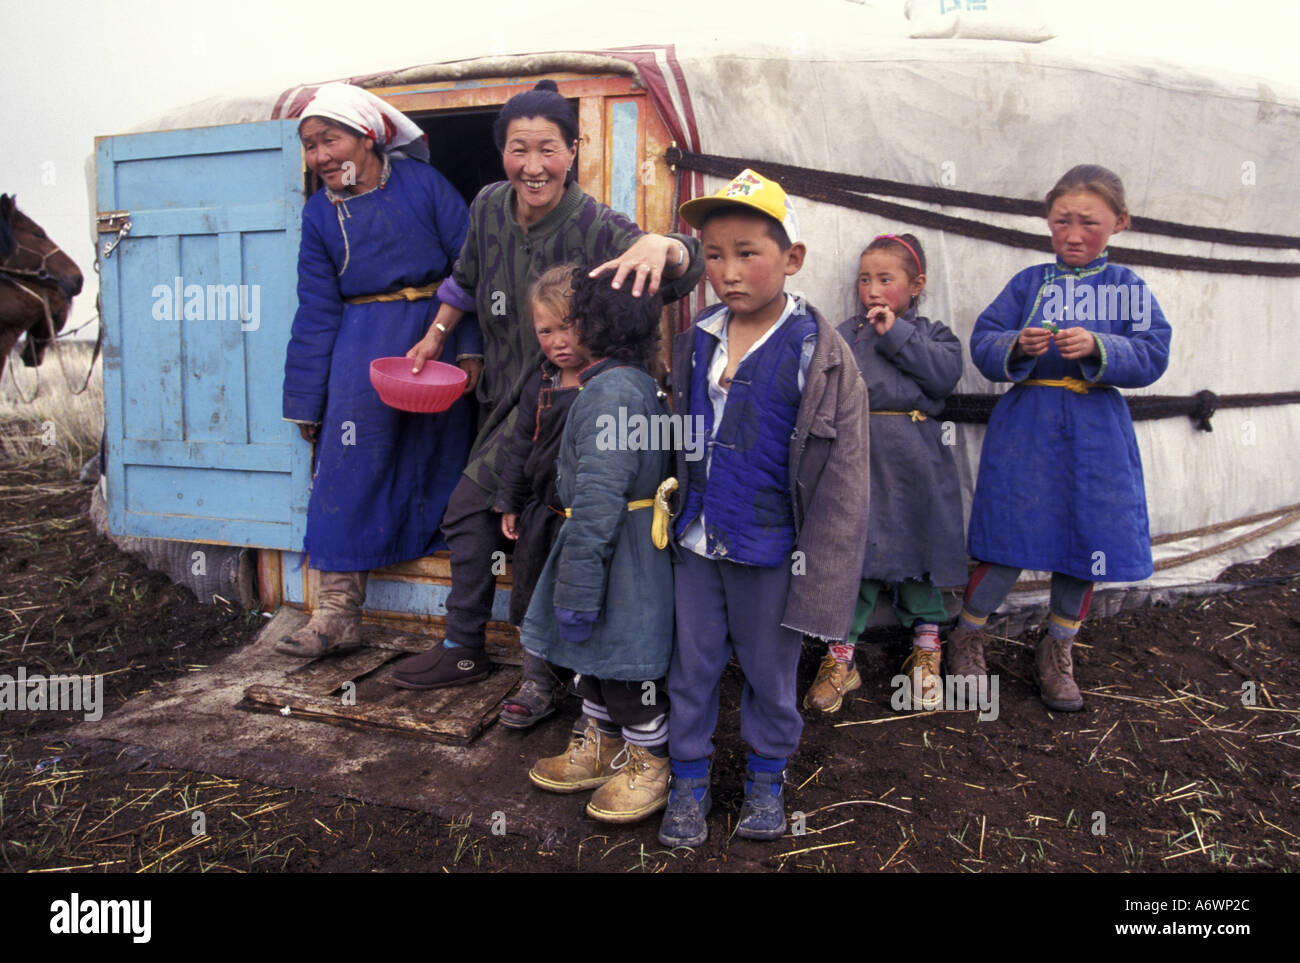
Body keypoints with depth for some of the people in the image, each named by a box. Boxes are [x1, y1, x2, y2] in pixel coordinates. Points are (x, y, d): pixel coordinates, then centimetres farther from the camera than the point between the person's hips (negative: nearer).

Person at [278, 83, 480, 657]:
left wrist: (471, 347, -10)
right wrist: (306, 403, 7)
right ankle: (337, 611, 0)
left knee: (443, 460, 6)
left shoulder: (421, 182, 0)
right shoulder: (319, 212, 9)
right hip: (361, 344, 2)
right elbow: (316, 311, 8)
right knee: (348, 464, -6)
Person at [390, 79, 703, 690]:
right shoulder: (490, 207, -4)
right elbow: (468, 277, 16)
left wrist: (660, 245, -58)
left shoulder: (594, 227, -22)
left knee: (469, 508, -5)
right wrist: (436, 334, 23)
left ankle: (464, 649, 15)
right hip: (507, 393, 6)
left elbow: (685, 268, -37)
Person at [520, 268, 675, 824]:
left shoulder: (611, 390, -23)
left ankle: (648, 765, 25)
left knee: (625, 663, 7)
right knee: (595, 656, 22)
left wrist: (578, 586, -24)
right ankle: (600, 749, 39)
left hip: (622, 556, -10)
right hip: (615, 546, 10)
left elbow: (599, 498, -27)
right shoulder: (638, 384, 9)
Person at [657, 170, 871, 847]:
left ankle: (767, 778, 38)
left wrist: (817, 575, -13)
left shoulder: (821, 355, -13)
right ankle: (689, 779, 34)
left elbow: (842, 479, -12)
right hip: (697, 542, 4)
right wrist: (675, 514, 9)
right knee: (693, 663, 15)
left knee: (769, 669, 14)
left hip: (770, 549, -4)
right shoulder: (694, 342, 1)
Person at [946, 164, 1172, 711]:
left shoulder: (1129, 288, 6)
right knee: (1009, 540, -3)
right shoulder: (1029, 283, 5)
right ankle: (968, 638, 18)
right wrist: (1019, 347, -21)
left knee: (1085, 541, 7)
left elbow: (1152, 357, -3)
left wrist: (1097, 348, -19)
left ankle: (1057, 652, 27)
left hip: (1096, 432, 2)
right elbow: (982, 343, -1)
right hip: (1025, 428, -2)